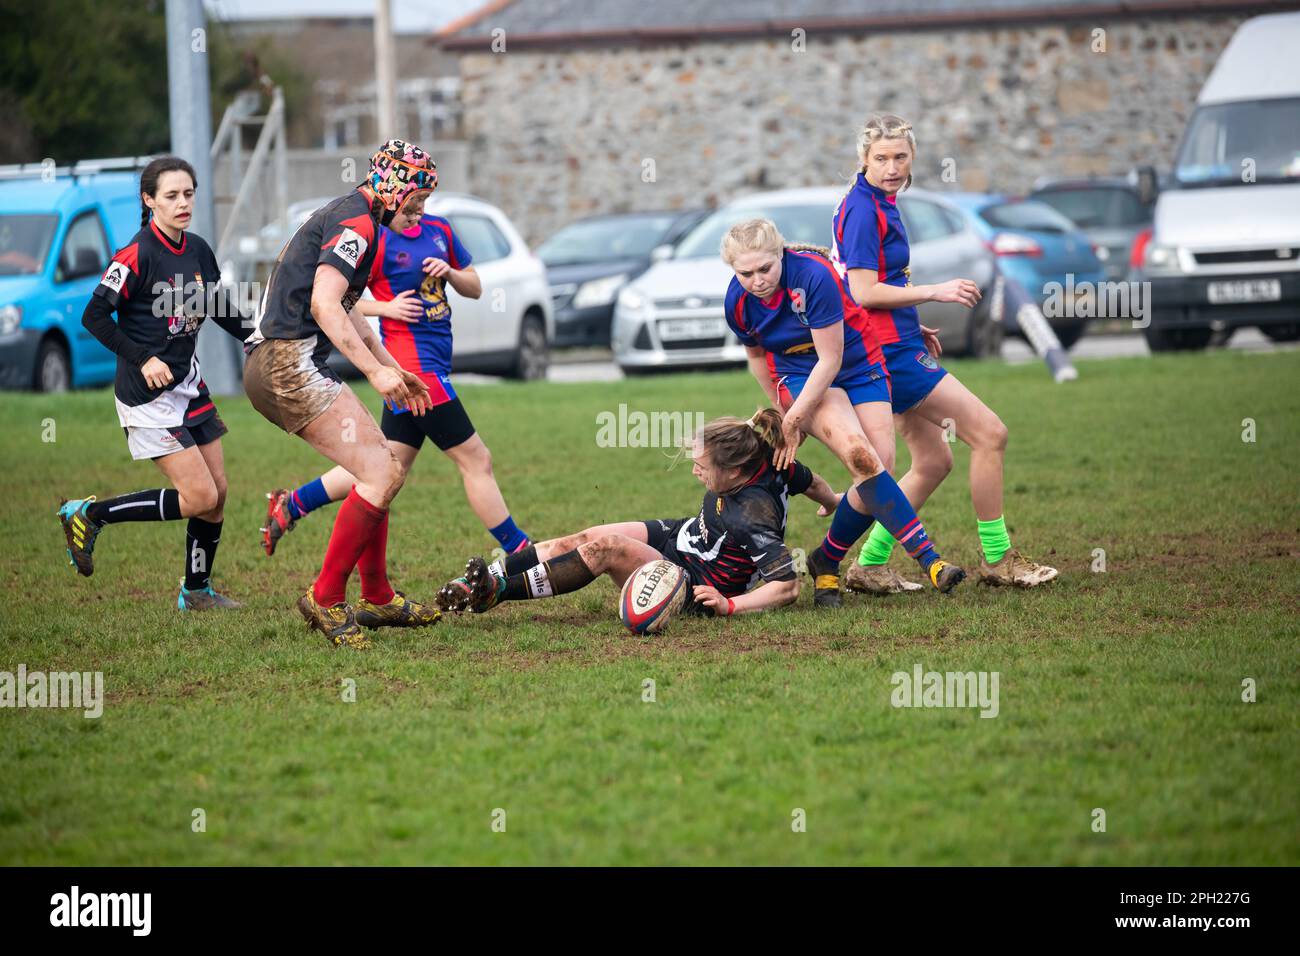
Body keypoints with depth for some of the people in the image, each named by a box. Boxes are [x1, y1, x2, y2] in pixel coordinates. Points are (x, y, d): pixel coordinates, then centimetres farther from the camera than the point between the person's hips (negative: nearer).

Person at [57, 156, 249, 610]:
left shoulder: (197, 250, 6)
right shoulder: (137, 255, -16)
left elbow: (221, 312, 21)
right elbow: (94, 316, -16)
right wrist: (143, 360, -20)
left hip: (189, 383, 8)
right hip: (148, 396, -8)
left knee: (217, 492, 7)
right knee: (200, 497, -11)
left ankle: (197, 590, 24)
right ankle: (88, 515, 2)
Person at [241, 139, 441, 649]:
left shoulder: (348, 219, 23)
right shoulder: (356, 221, -10)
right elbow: (324, 305, -22)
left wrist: (393, 368, 36)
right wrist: (376, 372, -22)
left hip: (275, 364, 11)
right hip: (288, 362, -11)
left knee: (381, 467, 16)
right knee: (381, 474, -13)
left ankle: (377, 598, 21)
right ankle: (325, 598, -8)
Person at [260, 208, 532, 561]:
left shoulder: (438, 229, 11)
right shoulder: (377, 238, -10)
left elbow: (475, 288, 19)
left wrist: (449, 272, -2)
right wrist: (386, 307, -17)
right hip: (414, 363, -8)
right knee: (476, 460, -4)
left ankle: (290, 505, 21)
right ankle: (519, 552, 5)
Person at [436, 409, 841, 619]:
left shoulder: (755, 520, -33)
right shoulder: (766, 461, -11)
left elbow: (788, 587, -34)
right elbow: (809, 480, 10)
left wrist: (729, 605, -35)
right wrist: (833, 501, 32)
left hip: (696, 587, -9)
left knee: (604, 547, -27)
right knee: (584, 539, -9)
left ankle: (497, 591, -25)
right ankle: (487, 577, -13)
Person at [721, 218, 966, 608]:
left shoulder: (813, 275, -27)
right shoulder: (738, 302, -12)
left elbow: (830, 360, -22)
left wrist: (794, 419, -19)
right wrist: (782, 410, 16)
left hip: (859, 367, 0)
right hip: (799, 375, 1)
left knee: (875, 473, -13)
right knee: (861, 456, -27)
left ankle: (827, 562, 11)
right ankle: (928, 558, -31)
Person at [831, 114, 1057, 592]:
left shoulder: (878, 204, 14)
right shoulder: (865, 210, -16)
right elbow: (863, 292, -22)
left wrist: (913, 327, 21)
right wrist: (935, 292, -19)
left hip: (896, 346, 10)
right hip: (890, 352, -10)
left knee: (932, 461, 14)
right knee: (990, 433, -8)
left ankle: (870, 565, 15)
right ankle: (996, 558, 0)